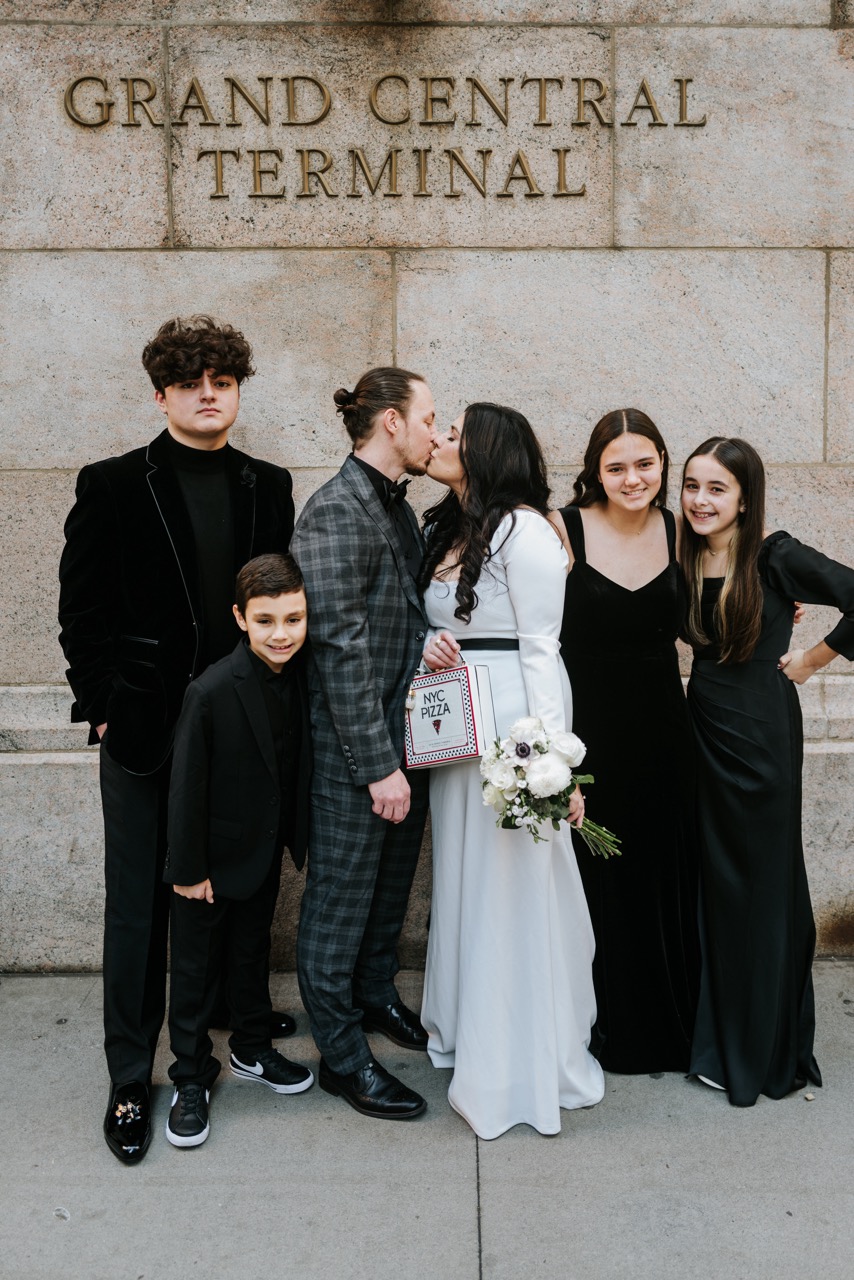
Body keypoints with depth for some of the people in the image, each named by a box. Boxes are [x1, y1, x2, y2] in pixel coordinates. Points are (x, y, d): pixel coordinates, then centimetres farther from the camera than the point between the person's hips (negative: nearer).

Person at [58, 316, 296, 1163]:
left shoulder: (269, 487, 7)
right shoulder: (113, 486, -2)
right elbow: (80, 610, -1)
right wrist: (103, 706, -6)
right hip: (146, 730, -3)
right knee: (139, 906, 6)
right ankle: (130, 1080, 19)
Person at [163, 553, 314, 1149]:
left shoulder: (302, 675, -8)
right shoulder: (212, 691, -26)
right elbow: (187, 785, -19)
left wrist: (300, 837, 10)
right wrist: (188, 868, -14)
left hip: (265, 850, 6)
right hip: (212, 855, -6)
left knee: (252, 950, 22)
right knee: (196, 965, 9)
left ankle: (253, 1050, 41)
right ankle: (192, 1078, 26)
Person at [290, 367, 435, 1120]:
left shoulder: (400, 508, 12)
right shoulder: (335, 511, -18)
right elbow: (341, 644, -22)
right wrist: (378, 764, -20)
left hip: (408, 739, 9)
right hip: (355, 752, -9)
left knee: (391, 884, 22)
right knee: (342, 899, 6)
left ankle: (376, 996, 43)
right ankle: (342, 1054, 20)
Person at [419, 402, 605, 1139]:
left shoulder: (523, 529, -10)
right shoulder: (446, 531, 15)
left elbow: (540, 648, -15)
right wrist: (427, 649, -4)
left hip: (513, 720, -8)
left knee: (515, 882, 0)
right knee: (464, 880, 15)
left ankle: (523, 1065, 13)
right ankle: (469, 1030, 30)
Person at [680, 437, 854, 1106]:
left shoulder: (776, 557, -12)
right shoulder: (687, 560, 4)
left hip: (762, 734, -5)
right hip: (702, 731, 5)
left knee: (764, 882, 5)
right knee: (715, 882, 12)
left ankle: (770, 1049, 22)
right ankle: (722, 1042, 27)